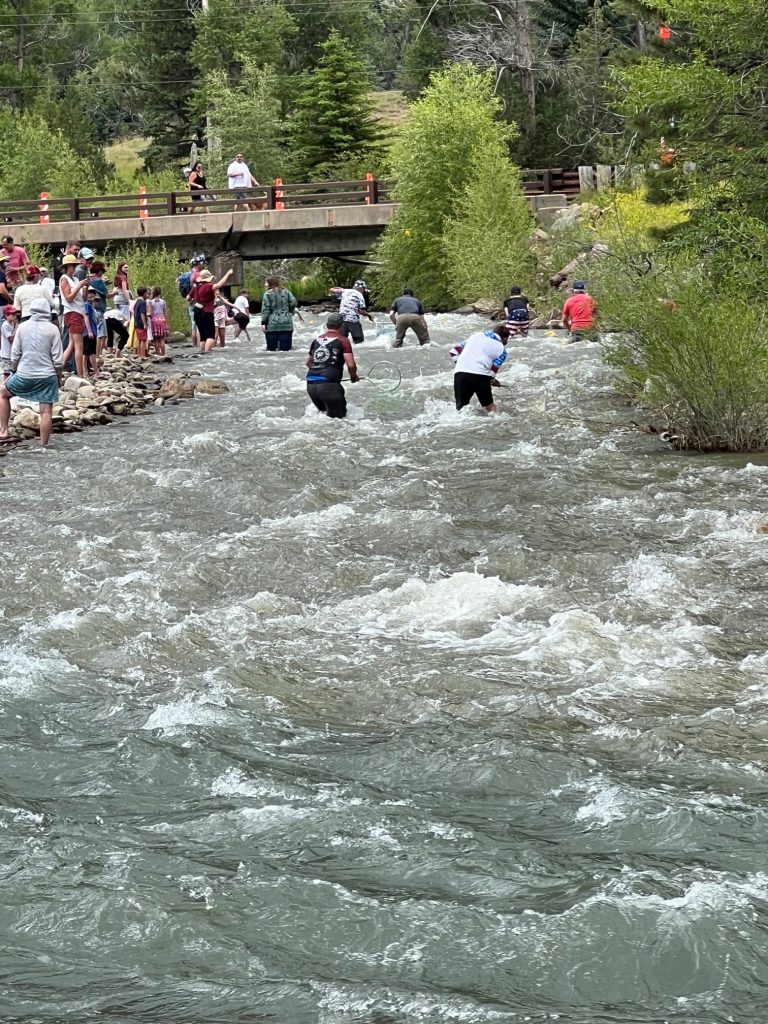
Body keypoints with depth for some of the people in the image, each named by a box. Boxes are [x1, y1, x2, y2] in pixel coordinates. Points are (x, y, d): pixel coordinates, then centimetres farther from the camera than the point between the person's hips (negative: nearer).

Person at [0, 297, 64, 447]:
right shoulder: (52, 329, -4)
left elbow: (15, 354, 3)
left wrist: (14, 371, 17)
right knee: (46, 411, 2)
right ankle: (43, 444, 1)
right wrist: (59, 377, 6)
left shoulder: (22, 327, 0)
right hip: (47, 376, -1)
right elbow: (57, 358, -5)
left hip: (24, 374, 1)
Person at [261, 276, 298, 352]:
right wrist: (290, 311, 24)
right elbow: (294, 303, 5)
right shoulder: (286, 292, 9)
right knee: (285, 348, 1)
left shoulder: (267, 294, -2)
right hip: (286, 323, 3)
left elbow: (265, 309, -7)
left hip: (272, 325, -3)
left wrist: (263, 323, -7)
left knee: (271, 348, 2)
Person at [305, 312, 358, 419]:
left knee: (324, 411, 27)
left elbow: (308, 362, 27)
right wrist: (354, 377, 13)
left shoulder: (317, 339, 16)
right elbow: (351, 365, -7)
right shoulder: (343, 341, 0)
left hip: (310, 385, 6)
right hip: (329, 385, -6)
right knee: (339, 416, 2)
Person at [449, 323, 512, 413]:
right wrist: (492, 381, 23)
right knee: (489, 405, 17)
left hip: (460, 373, 2)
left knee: (461, 406, 4)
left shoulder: (475, 335, 24)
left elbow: (455, 351, 21)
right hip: (481, 376, -2)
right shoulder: (501, 350, 13)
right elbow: (493, 370, 5)